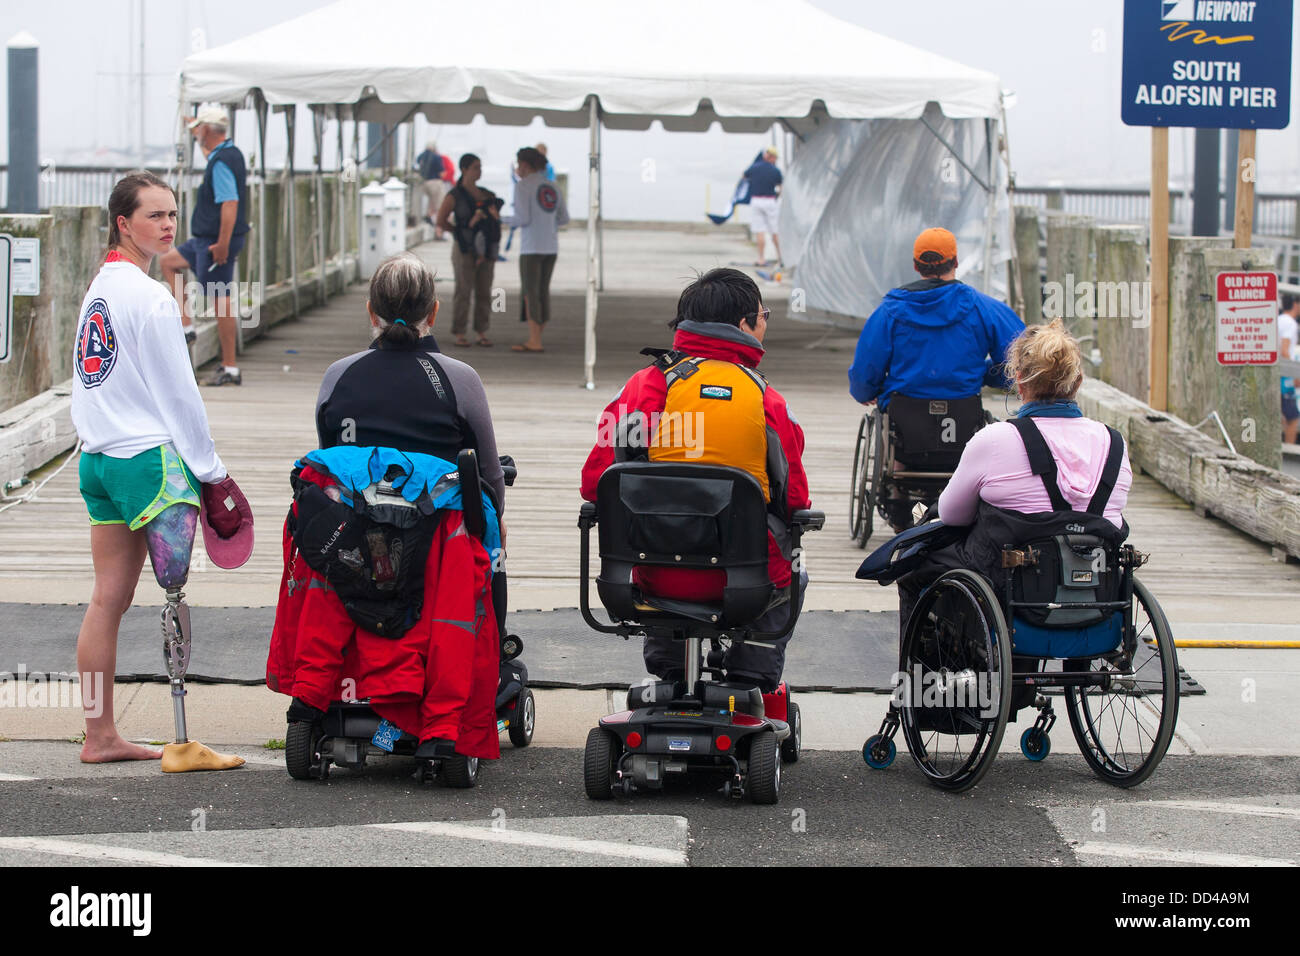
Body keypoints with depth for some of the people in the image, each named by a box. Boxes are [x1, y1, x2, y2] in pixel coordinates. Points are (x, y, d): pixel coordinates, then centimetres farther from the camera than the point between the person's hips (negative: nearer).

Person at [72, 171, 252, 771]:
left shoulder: (99, 288, 14)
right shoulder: (149, 297, -13)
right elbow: (177, 393, -12)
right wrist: (210, 470, -5)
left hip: (97, 456, 9)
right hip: (149, 460, -9)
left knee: (108, 597, 9)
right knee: (175, 595, -6)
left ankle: (99, 735, 11)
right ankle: (180, 743, -7)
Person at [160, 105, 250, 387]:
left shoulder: (221, 163, -20)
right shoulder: (229, 153, 12)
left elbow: (230, 204, -28)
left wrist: (222, 244, -28)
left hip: (217, 241, -11)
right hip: (207, 238, 11)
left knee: (220, 299, -7)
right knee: (168, 261, 21)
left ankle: (230, 369, -4)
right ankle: (185, 326, 16)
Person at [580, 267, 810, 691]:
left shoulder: (647, 384, -4)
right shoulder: (767, 400, -6)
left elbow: (595, 482, -3)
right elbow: (795, 501, 0)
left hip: (657, 574, 1)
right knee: (790, 579, 35)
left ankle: (667, 669, 39)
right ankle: (751, 681, 30)